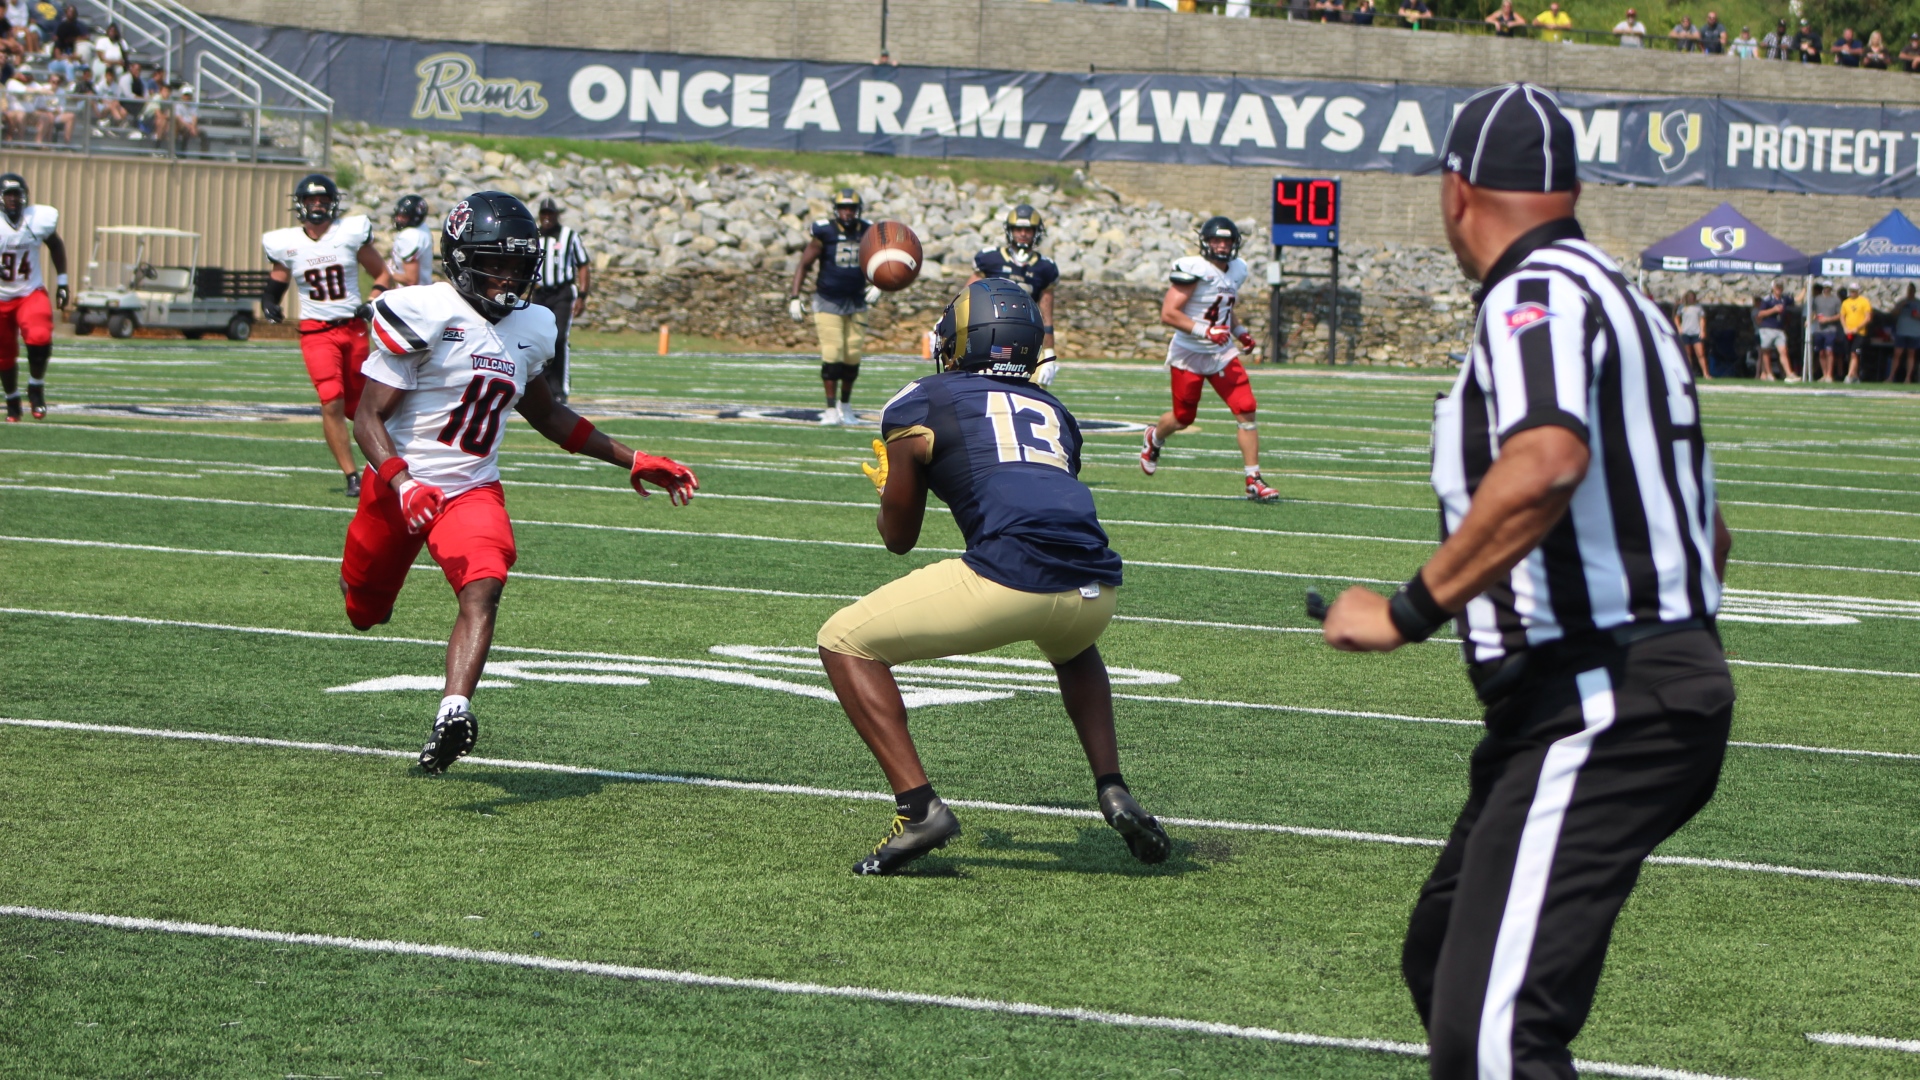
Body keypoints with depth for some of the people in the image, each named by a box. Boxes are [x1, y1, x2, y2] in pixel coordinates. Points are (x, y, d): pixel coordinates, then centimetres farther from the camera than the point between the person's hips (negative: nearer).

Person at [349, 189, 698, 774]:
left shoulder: (528, 329, 5)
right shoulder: (425, 314, -16)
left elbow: (546, 415, 22)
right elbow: (368, 418, -17)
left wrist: (632, 461, 18)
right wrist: (402, 485, -35)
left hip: (473, 490, 3)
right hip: (401, 487, -3)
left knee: (482, 592, -25)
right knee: (364, 615, 14)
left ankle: (454, 711, -41)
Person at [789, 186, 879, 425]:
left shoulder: (868, 233, 0)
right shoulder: (824, 232, -10)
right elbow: (804, 265, -3)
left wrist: (877, 286, -4)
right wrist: (794, 297, -8)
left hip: (856, 302, 3)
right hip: (828, 301, -3)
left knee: (852, 357, 3)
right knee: (832, 354, -10)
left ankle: (845, 405, 21)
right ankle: (830, 409, -3)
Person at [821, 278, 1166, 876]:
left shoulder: (920, 405, 15)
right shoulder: (1055, 413, 29)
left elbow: (898, 536, 22)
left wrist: (890, 480, 44)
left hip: (1009, 579, -5)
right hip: (1097, 591, 5)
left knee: (845, 642, 13)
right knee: (1074, 648, 42)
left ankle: (918, 807, -2)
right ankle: (1112, 789, 23)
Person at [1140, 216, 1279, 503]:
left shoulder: (1237, 270, 6)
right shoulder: (1193, 270, -18)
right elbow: (1168, 314, -21)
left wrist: (1240, 330, 6)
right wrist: (1204, 331, -28)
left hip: (1222, 354, 5)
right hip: (1189, 355, -5)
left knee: (1246, 411, -9)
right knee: (1183, 418, 9)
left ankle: (1254, 481, -5)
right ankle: (1154, 439, 45)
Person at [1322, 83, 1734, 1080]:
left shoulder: (1535, 294, -11)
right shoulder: (1624, 300, 20)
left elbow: (1546, 464, -31)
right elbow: (1708, 536, 26)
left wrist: (1410, 611, -24)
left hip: (1598, 711, -11)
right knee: (1444, 967, 24)